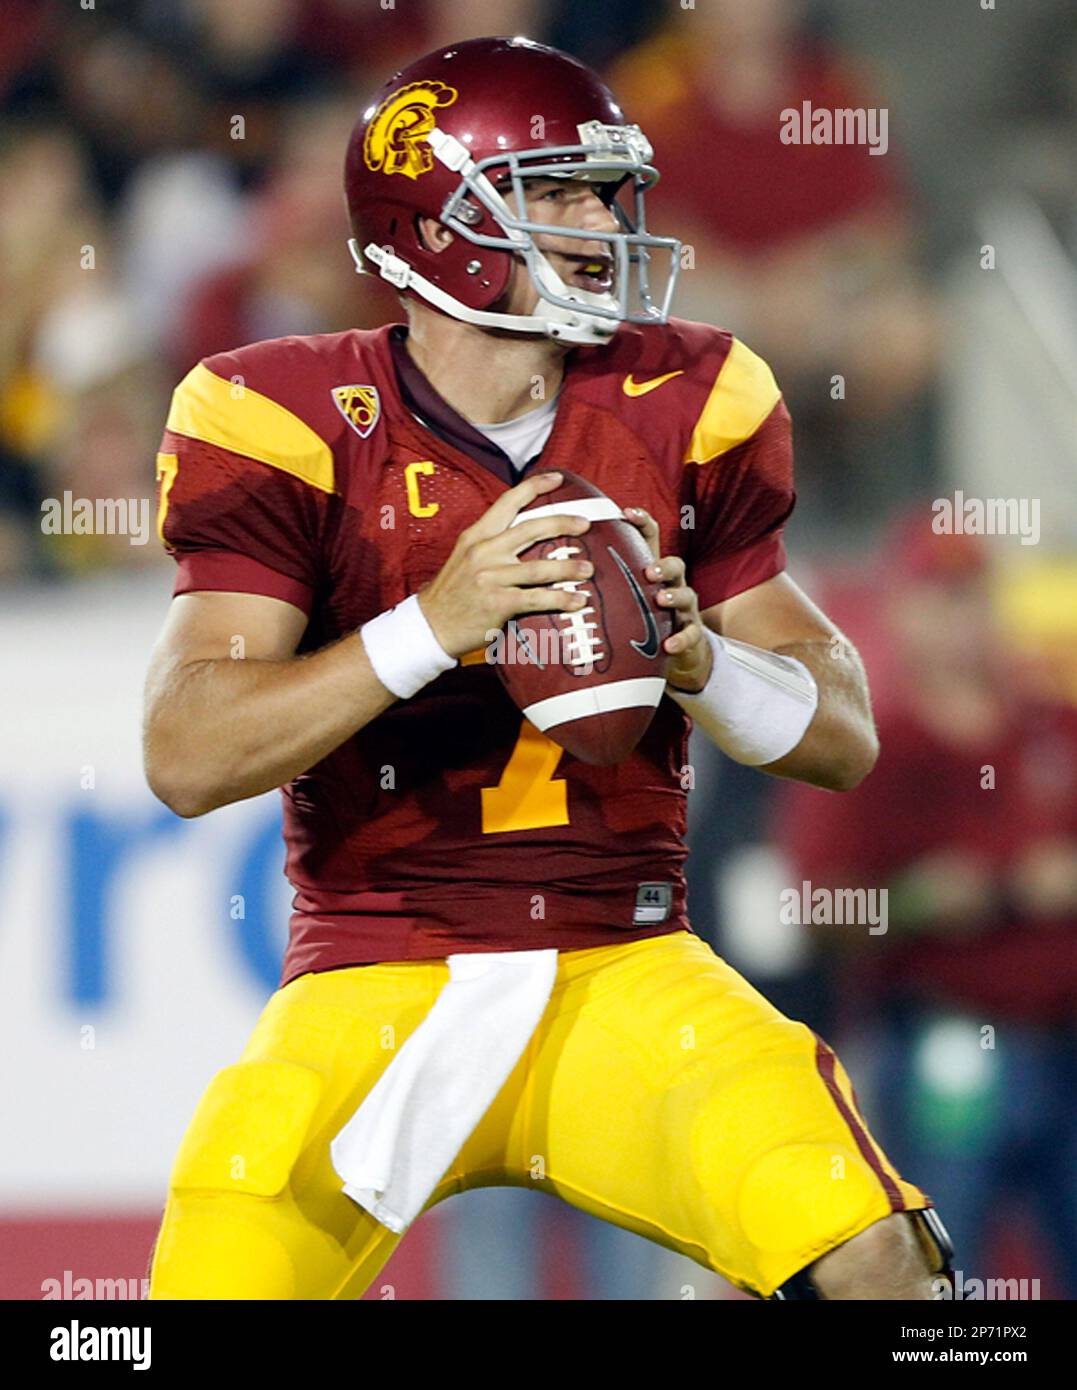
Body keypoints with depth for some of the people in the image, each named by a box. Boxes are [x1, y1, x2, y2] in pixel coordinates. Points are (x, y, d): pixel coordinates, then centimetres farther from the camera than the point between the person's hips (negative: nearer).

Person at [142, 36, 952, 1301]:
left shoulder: (678, 410, 5)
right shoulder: (298, 425, -5)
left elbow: (843, 741, 8)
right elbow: (189, 756, -15)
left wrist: (695, 655, -14)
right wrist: (436, 621, -25)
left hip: (622, 975, 2)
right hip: (379, 990, -2)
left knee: (875, 1264, -20)